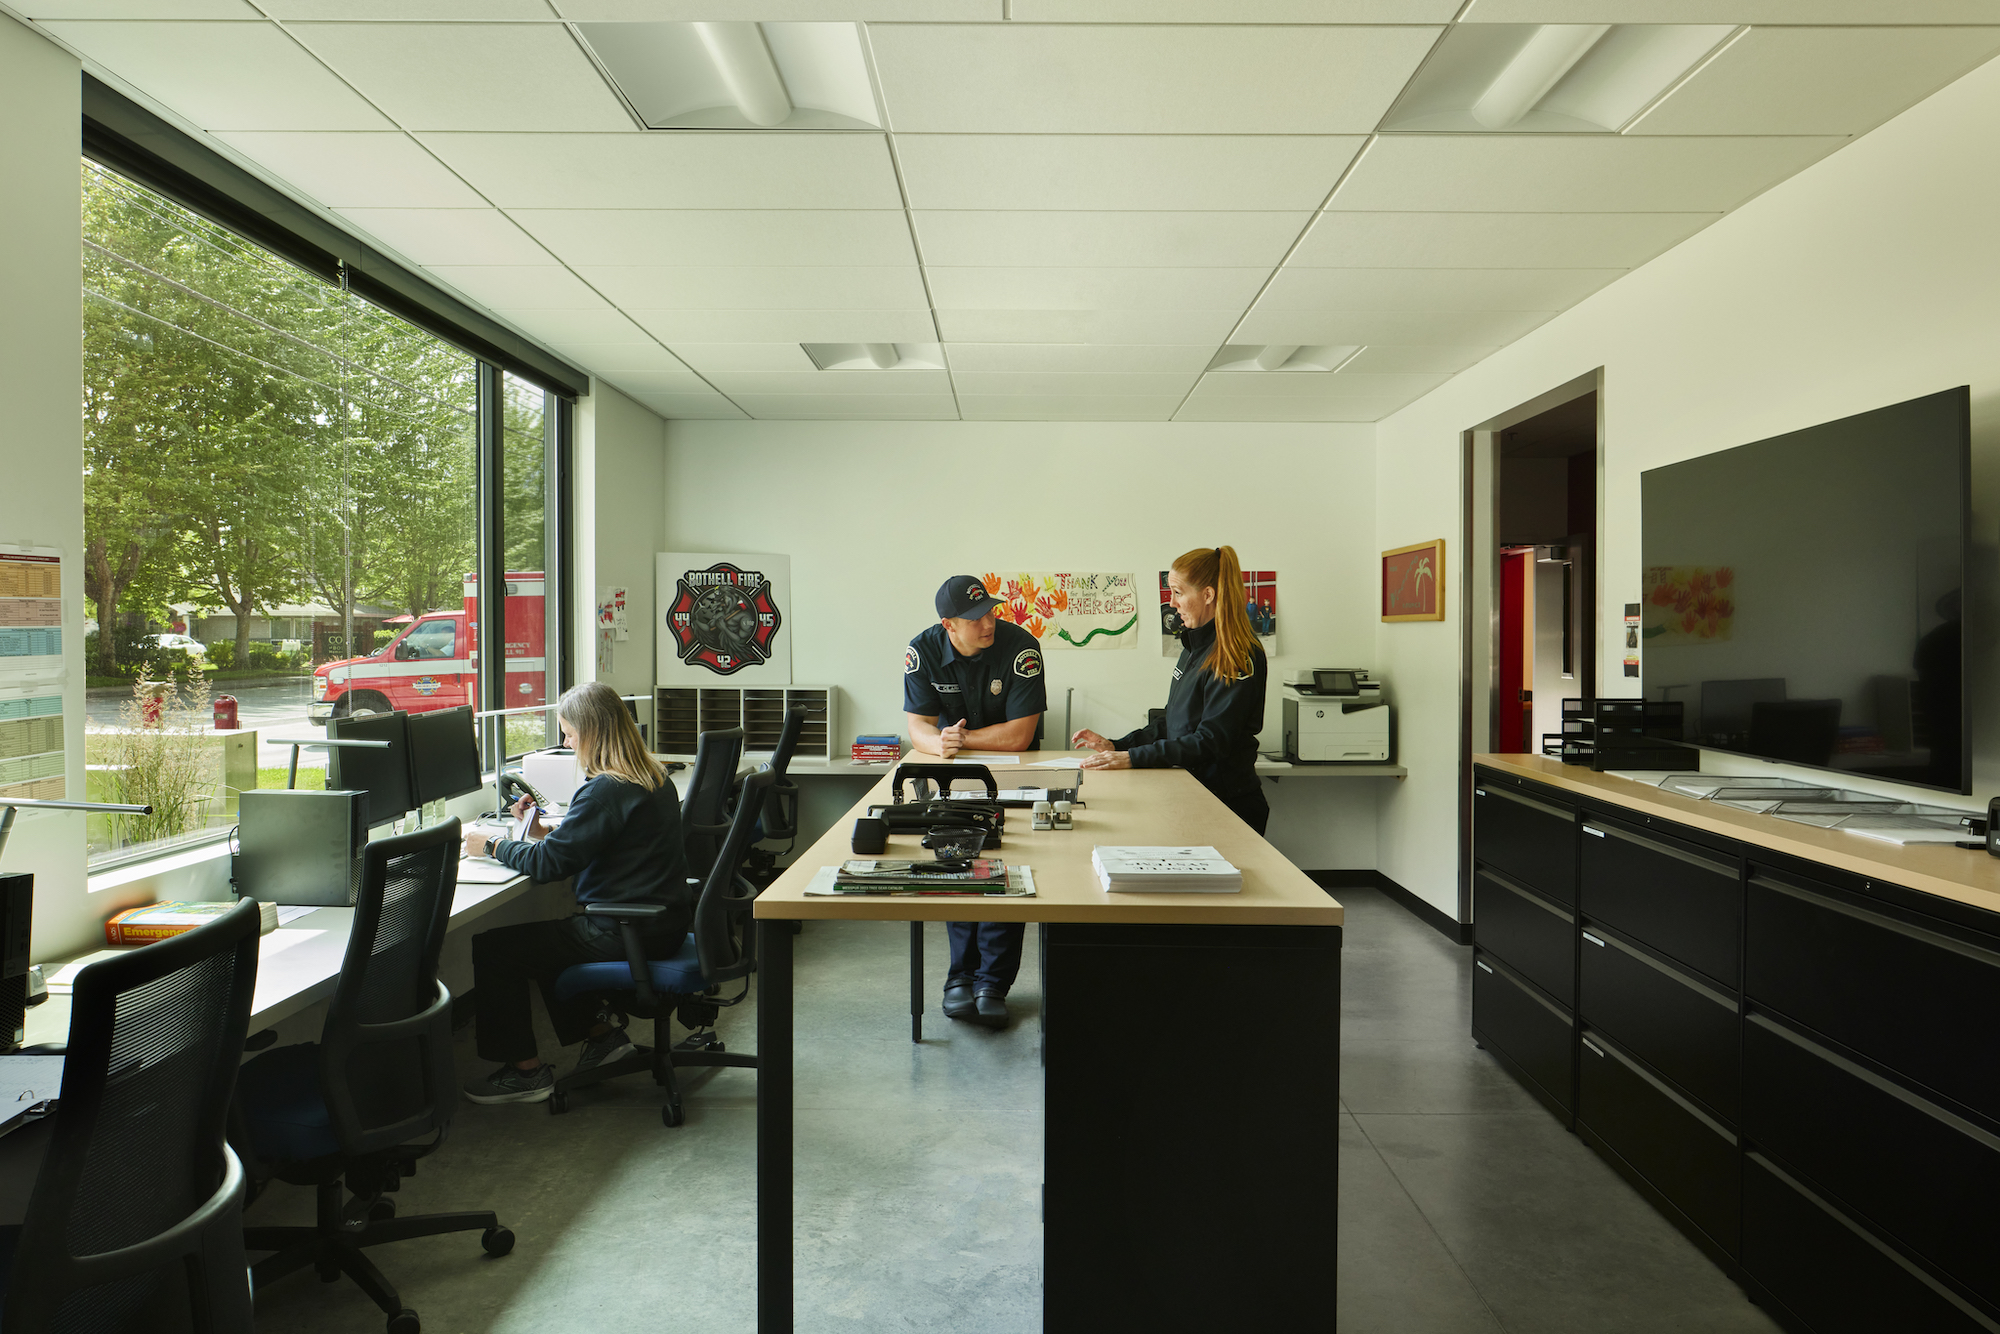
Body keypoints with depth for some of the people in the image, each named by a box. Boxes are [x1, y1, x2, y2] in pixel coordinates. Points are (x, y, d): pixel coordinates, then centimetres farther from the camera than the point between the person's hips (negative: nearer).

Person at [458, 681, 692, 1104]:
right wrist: (545, 832, 14)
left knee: (491, 949, -1)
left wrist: (491, 845, -3)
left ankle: (526, 1070, 10)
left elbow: (549, 863, -19)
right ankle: (600, 1033, 28)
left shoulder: (606, 790, -21)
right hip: (663, 921, 10)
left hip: (626, 933, -10)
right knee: (539, 935, 27)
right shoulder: (653, 777, 8)